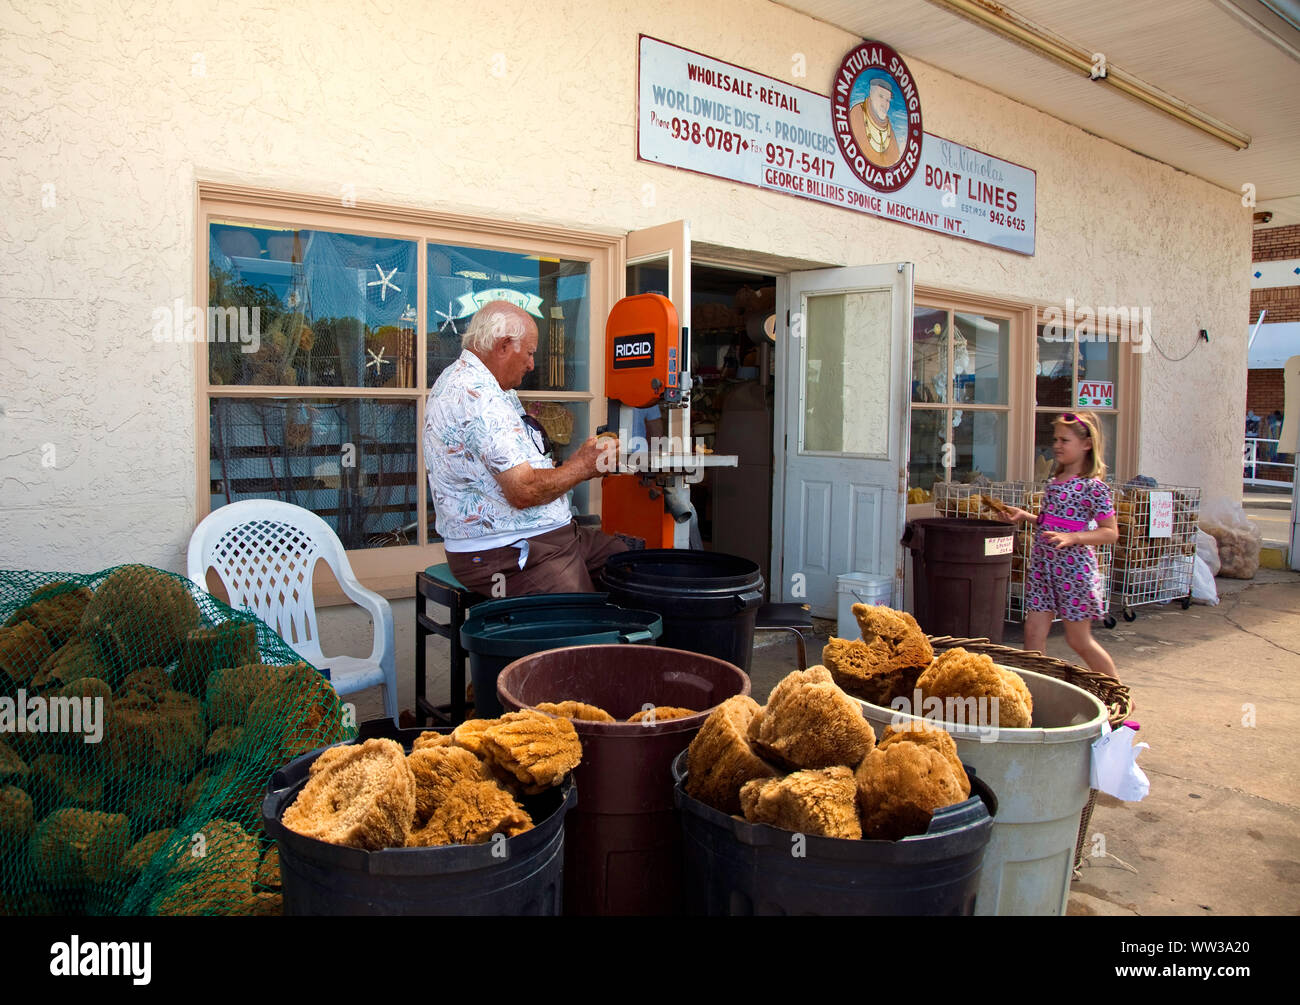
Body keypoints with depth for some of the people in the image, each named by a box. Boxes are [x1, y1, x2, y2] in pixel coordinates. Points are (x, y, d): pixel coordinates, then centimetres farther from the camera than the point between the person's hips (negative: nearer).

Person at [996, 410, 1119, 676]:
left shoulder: (1092, 486, -11)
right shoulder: (1053, 481, 11)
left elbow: (1110, 532, -13)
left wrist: (1071, 538, -25)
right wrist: (1025, 516, 9)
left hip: (1074, 568, -7)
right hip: (1042, 565, 7)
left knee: (1079, 641, 5)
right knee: (1033, 633, 3)